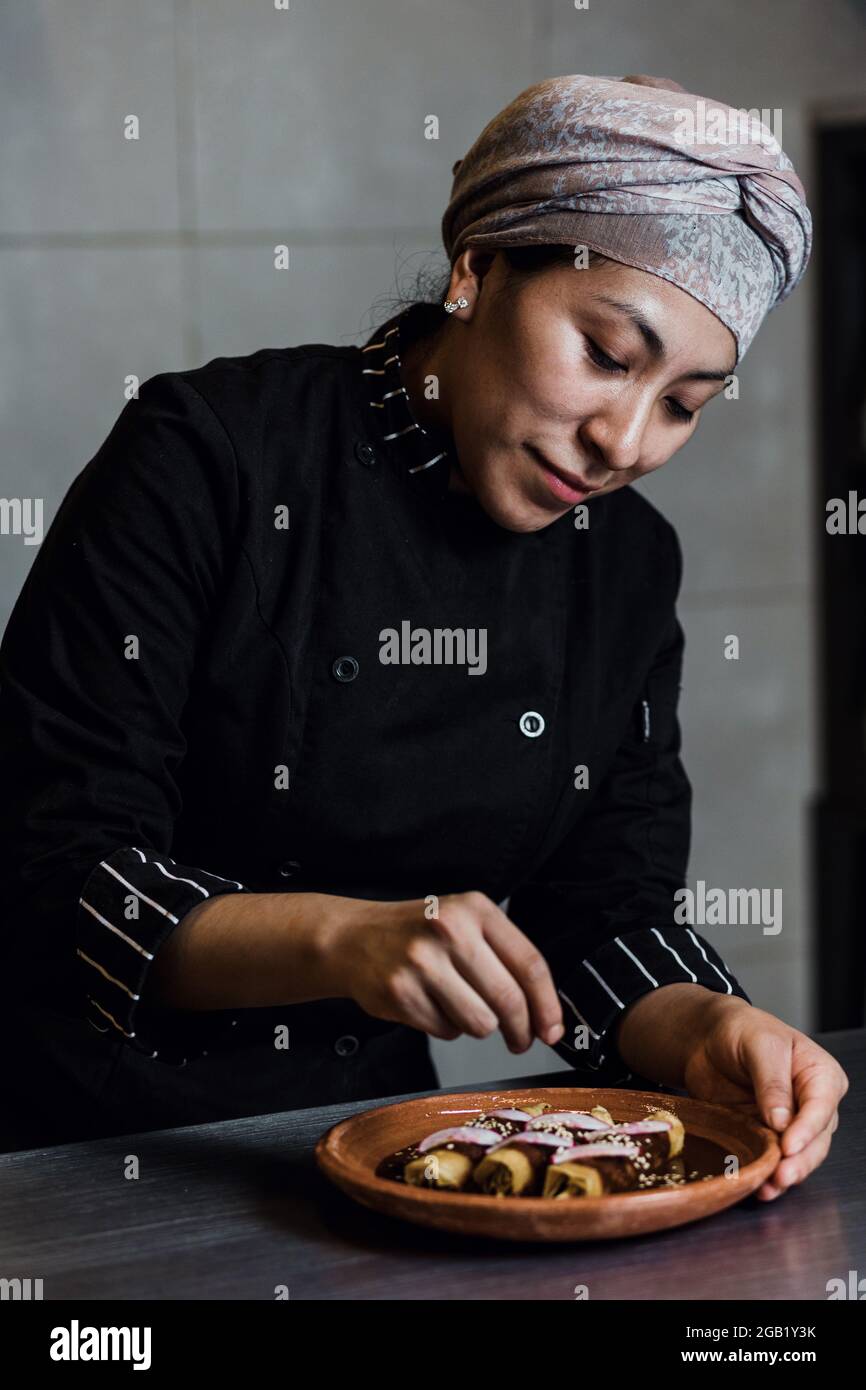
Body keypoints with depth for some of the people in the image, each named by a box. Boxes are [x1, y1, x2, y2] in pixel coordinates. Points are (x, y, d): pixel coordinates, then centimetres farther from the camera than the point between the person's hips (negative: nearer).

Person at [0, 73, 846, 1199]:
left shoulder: (629, 567, 3)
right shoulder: (209, 459, -13)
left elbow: (607, 908, 5)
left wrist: (705, 1031, -16)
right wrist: (340, 937, -30)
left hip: (368, 1144, 4)